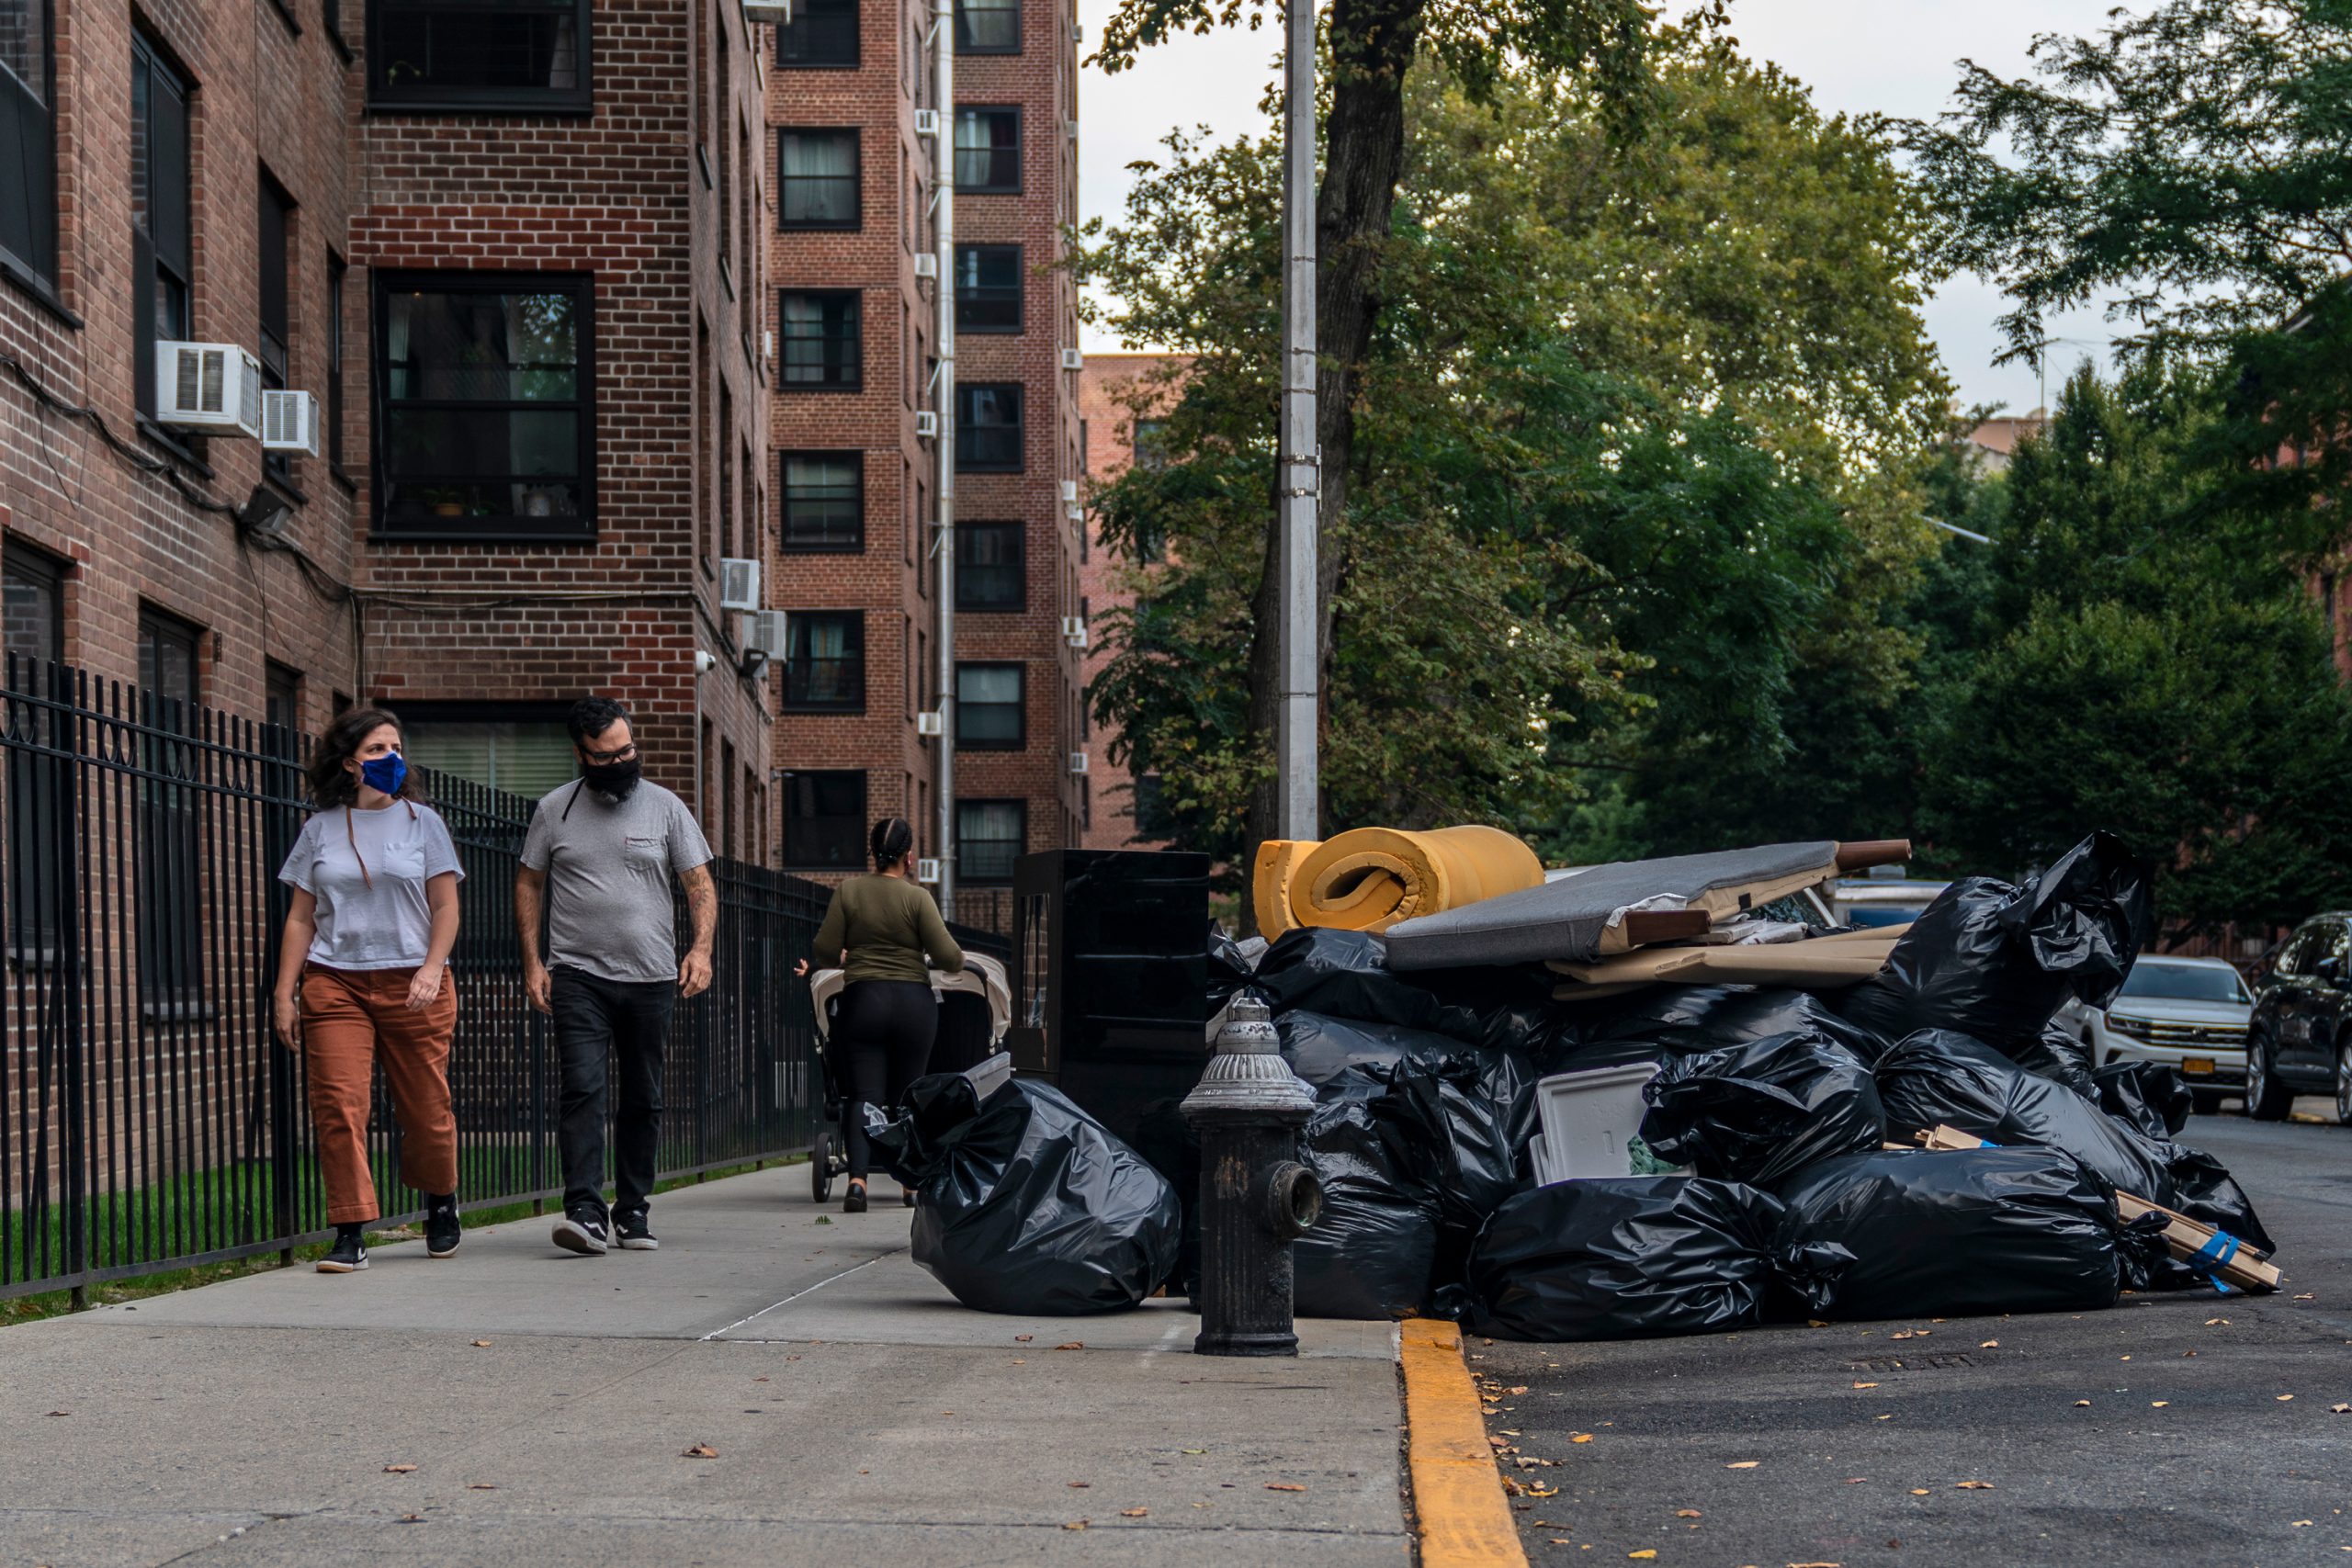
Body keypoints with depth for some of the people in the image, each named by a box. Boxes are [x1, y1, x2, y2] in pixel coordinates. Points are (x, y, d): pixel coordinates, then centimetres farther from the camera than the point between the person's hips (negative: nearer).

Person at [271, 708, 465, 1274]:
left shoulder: (421, 821, 7)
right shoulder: (321, 828, 10)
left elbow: (445, 908, 4)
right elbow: (301, 917, 11)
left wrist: (431, 968, -11)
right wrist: (285, 992, 5)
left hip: (412, 984, -1)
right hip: (334, 983, 1)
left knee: (425, 1108, 4)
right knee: (338, 1106, -12)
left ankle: (441, 1206, 30)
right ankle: (349, 1236, -9)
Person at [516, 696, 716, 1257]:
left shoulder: (665, 806, 5)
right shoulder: (554, 810, 5)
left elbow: (700, 884, 4)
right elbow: (529, 885, 11)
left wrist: (701, 947, -12)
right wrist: (533, 962, 1)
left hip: (651, 978, 2)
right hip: (578, 975, -1)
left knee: (643, 1098, 7)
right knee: (583, 1086, -15)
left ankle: (633, 1211, 17)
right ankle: (585, 1211, -20)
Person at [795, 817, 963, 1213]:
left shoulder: (848, 892, 0)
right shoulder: (917, 898, -6)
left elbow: (825, 951, -1)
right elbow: (948, 957, -8)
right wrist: (958, 963, 15)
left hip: (862, 1001, 1)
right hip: (914, 1002, -1)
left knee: (864, 1095, 0)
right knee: (907, 1096, 13)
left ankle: (857, 1178, -21)